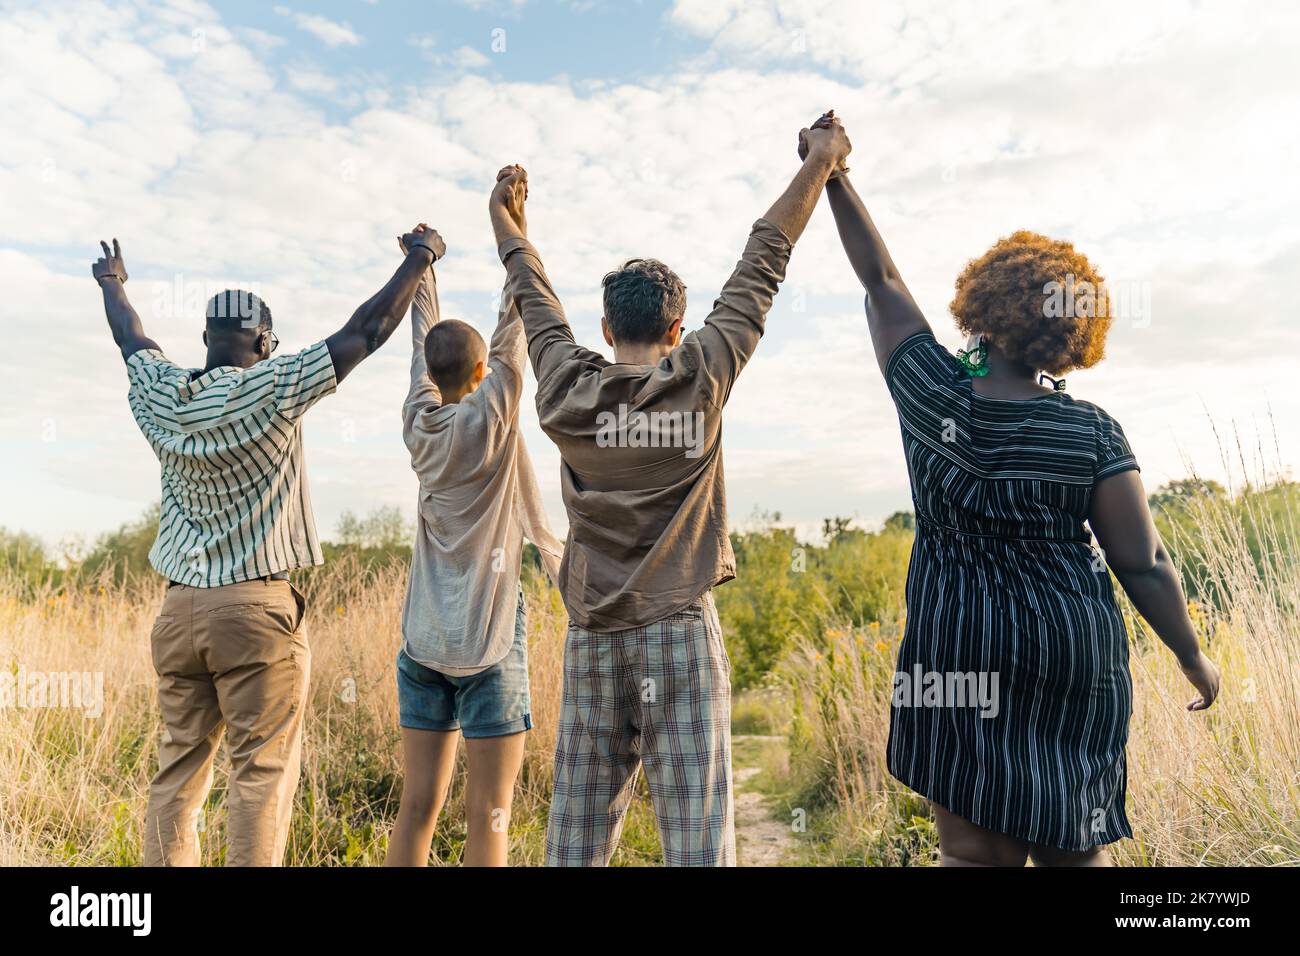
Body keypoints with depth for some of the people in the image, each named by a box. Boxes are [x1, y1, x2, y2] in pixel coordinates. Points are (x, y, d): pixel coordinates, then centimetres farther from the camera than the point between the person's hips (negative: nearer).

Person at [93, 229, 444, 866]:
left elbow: (132, 341, 27)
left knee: (178, 767, 12)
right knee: (263, 770, 0)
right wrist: (420, 259, 5)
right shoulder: (271, 389, -9)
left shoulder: (161, 396, 6)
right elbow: (366, 331, -6)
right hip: (258, 608, -5)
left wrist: (112, 284, 47)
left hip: (179, 609, 6)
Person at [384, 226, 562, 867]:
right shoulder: (489, 421, -10)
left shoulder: (419, 425, 4)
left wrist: (422, 262, 30)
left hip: (421, 643, 6)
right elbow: (514, 331, -6)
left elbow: (423, 343, 17)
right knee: (489, 814, 3)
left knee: (418, 805, 11)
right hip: (487, 645, -6)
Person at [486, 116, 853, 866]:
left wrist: (507, 217, 35)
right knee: (696, 832, 2)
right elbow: (763, 266, 4)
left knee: (577, 838, 11)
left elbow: (533, 296, 17)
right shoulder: (701, 379, -4)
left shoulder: (567, 390, 0)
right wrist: (821, 162, 16)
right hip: (680, 631, -2)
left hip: (592, 636, 3)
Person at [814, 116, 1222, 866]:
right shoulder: (1092, 432, -9)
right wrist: (1194, 657, 10)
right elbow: (1142, 563, -5)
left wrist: (834, 179, 16)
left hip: (957, 650, 0)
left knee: (975, 847, 8)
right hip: (1073, 650, 0)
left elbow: (880, 278, 5)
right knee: (1073, 845, 16)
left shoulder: (929, 389, -7)